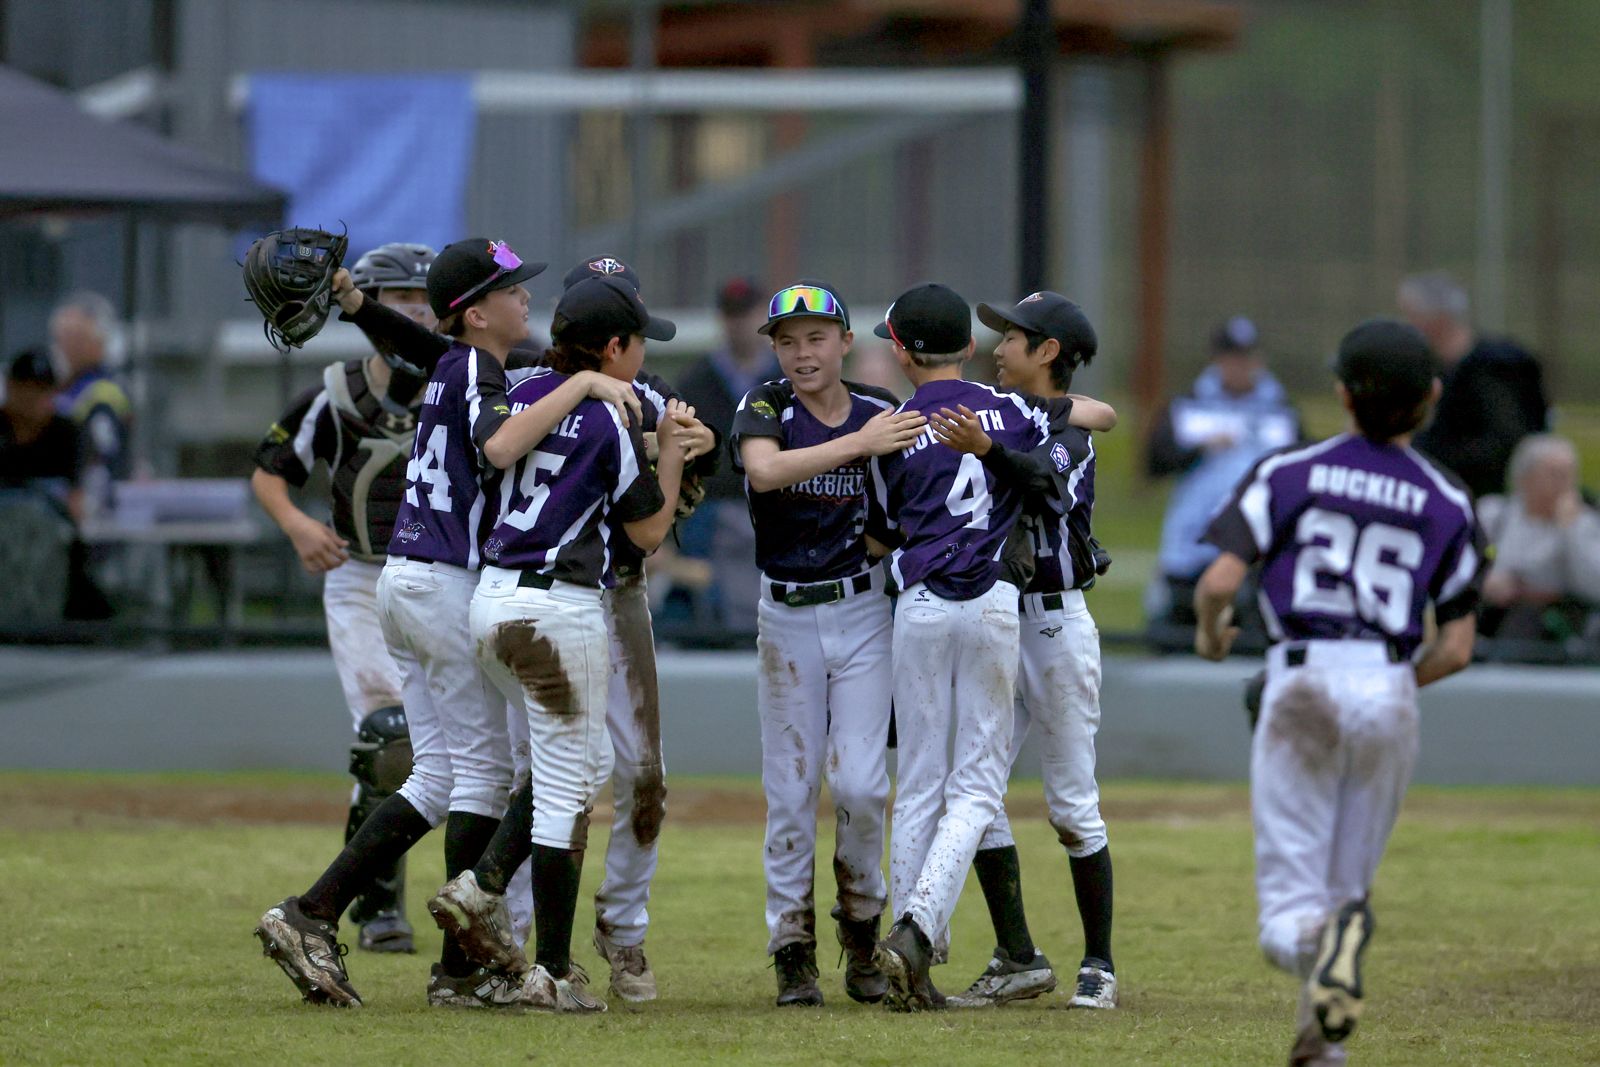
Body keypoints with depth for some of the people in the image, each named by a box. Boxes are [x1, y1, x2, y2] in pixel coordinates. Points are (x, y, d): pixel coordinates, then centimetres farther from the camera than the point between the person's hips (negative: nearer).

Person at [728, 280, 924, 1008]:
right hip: (787, 616, 0)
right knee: (791, 787, 3)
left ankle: (862, 925, 15)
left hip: (862, 612, 1)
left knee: (860, 784, -7)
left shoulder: (880, 414, 0)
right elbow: (763, 470, -28)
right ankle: (792, 949, 10)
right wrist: (859, 444, -32)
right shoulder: (765, 409, -6)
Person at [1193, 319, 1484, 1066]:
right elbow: (1456, 649, 5)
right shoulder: (1447, 502, 7)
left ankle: (1318, 936, -34)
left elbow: (1219, 583, -6)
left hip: (1302, 685, -2)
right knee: (1346, 884, 19)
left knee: (1289, 905, 0)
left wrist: (1209, 635, 16)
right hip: (1392, 693, 2)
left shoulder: (1287, 473, 3)